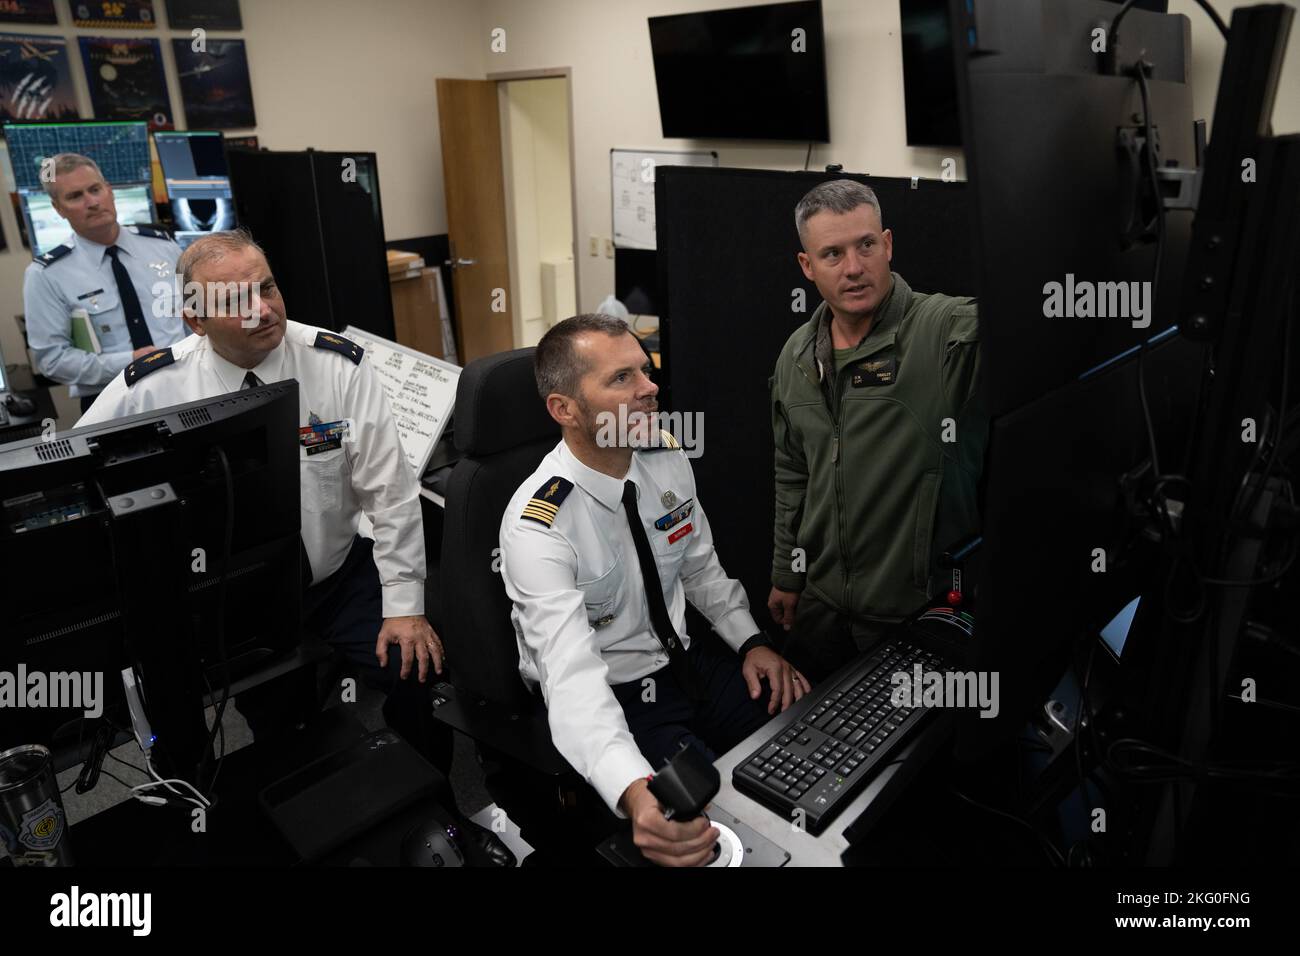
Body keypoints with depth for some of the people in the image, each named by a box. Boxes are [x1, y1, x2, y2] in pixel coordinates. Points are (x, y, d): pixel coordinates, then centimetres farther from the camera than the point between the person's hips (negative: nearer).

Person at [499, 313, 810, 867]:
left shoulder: (667, 457, -7)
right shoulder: (538, 526, -27)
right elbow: (573, 676, -36)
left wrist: (751, 642, -3)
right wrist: (637, 795, -52)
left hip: (687, 660, 6)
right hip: (610, 701, -6)